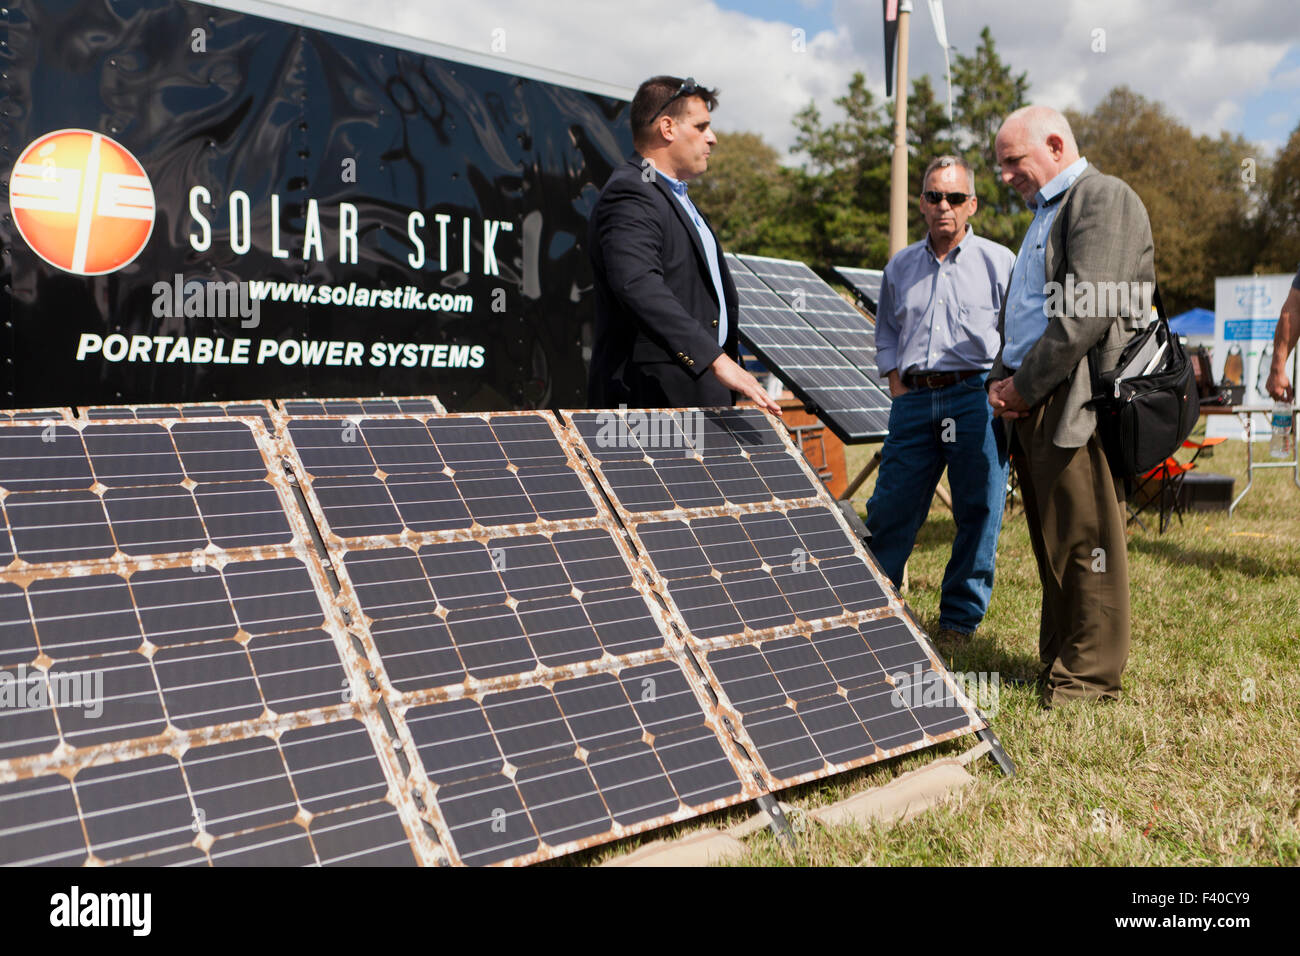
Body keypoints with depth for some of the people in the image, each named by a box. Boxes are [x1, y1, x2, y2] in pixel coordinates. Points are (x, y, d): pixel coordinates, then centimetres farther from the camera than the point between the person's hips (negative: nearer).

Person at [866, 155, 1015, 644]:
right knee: (890, 508, 2)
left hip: (976, 396, -3)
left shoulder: (999, 261, 4)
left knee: (978, 512, -1)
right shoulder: (900, 266, 15)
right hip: (914, 398, 3)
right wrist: (897, 384, 12)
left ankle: (959, 621, 11)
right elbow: (886, 332, 25)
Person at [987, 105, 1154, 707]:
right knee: (1051, 545, 12)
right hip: (1033, 406, 9)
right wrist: (1001, 380, 10)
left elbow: (1088, 312, -18)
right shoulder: (1044, 215, 25)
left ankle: (1089, 679, 4)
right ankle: (1056, 664, 21)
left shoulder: (1105, 198, -6)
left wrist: (1026, 386, -14)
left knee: (1085, 546, -4)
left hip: (1076, 402, -9)